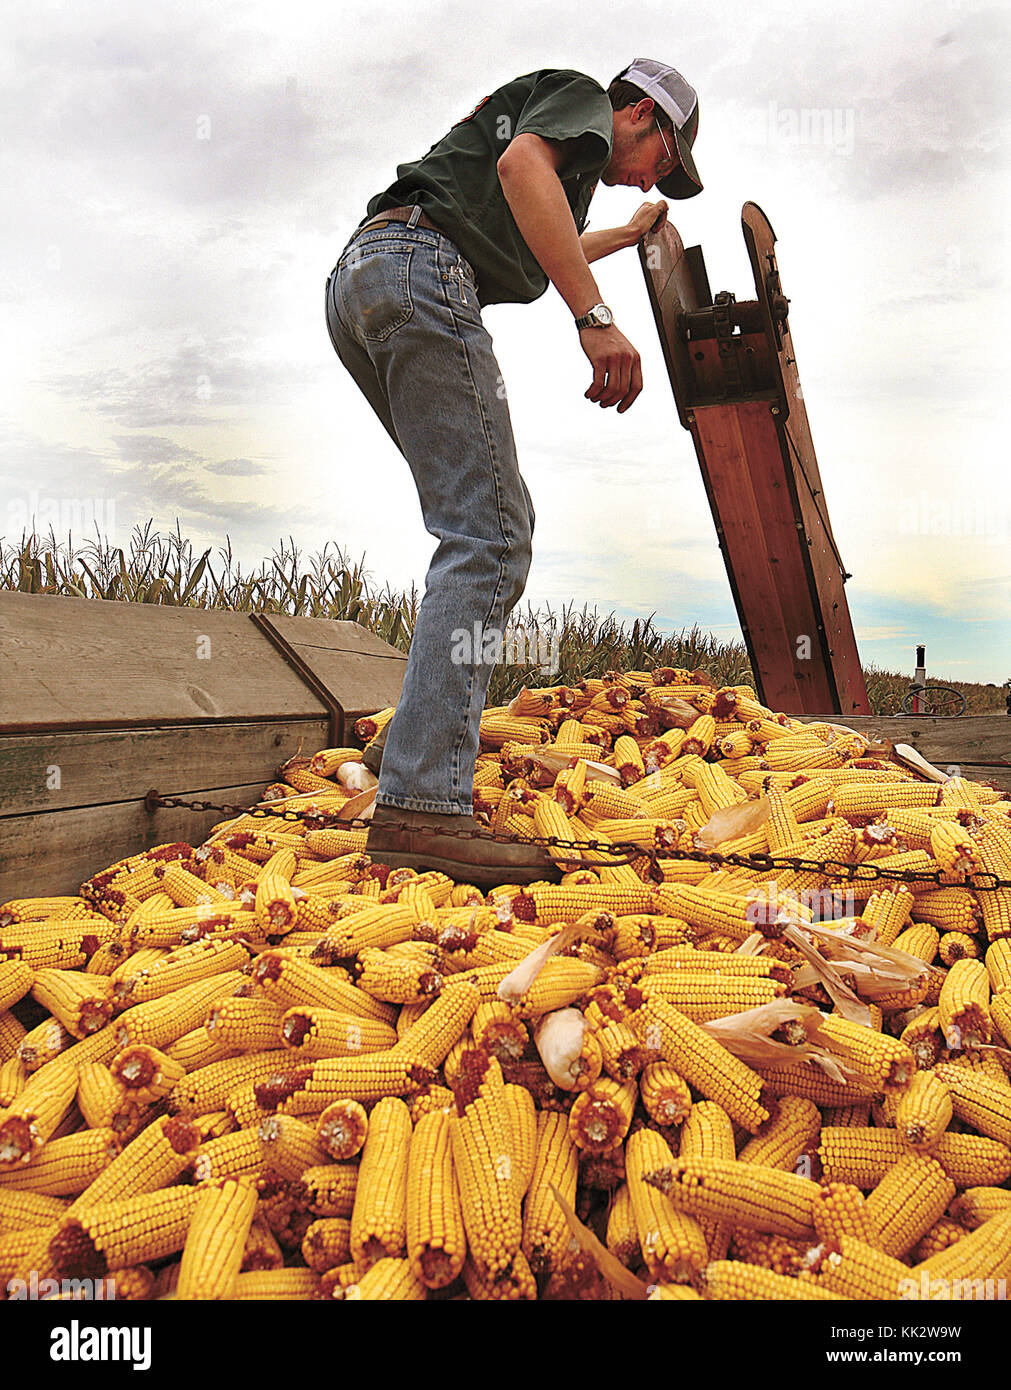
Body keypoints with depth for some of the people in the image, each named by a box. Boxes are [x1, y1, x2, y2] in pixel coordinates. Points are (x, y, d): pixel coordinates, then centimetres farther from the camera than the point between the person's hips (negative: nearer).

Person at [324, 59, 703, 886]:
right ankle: (421, 805, -26)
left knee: (501, 523, 12)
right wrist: (596, 316, -23)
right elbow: (522, 165, -15)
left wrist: (630, 235, 72)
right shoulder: (580, 95, 11)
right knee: (487, 539, -17)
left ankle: (435, 757, 8)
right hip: (417, 266, -10)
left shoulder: (539, 108, 38)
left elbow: (528, 251, 58)